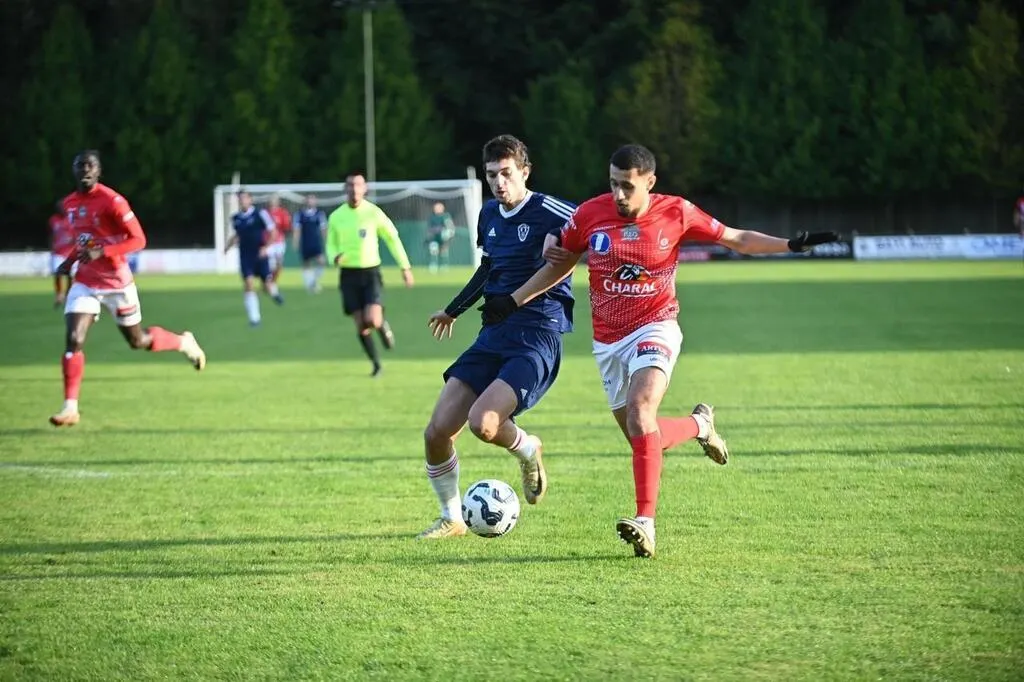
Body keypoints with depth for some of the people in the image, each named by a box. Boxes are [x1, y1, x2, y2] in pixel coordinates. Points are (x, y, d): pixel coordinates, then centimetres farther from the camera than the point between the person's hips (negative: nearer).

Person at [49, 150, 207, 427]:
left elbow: (138, 240, -19)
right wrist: (70, 261, 5)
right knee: (73, 341, -13)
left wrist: (101, 252, -30)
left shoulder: (112, 201, -18)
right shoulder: (70, 203, 4)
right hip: (85, 283, 5)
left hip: (116, 282, -5)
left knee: (137, 341, 11)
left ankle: (184, 343, 41)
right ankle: (70, 407, -11)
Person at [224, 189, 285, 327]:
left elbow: (272, 232, -5)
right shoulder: (236, 218, 4)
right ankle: (254, 318, -6)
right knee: (249, 285, -11)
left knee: (267, 287, 0)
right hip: (245, 257, 3)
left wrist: (266, 247, -17)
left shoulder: (260, 214, -9)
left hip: (260, 255, -3)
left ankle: (274, 291, 39)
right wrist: (228, 245, 5)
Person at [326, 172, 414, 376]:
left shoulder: (374, 212, -4)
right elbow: (331, 244, 13)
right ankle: (376, 363, 18)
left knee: (372, 320, -19)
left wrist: (405, 267, 5)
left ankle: (384, 327, 18)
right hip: (348, 274, 2)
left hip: (371, 272, -2)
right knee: (360, 325, -1)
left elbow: (392, 238, 5)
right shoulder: (336, 216, 2)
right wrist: (334, 258, -11)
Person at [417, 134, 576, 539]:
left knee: (482, 423, -27)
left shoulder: (548, 213, -9)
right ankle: (451, 518, 18)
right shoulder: (489, 215, 13)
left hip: (537, 335, -7)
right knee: (437, 432, -3)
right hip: (493, 336, 7)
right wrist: (453, 311, 43)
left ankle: (528, 450, 8)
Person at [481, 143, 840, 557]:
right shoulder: (589, 215, -5)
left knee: (640, 410, -28)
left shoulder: (676, 213, -9)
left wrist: (792, 245, -10)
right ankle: (699, 425, 40)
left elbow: (736, 239, 1)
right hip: (608, 341, 4)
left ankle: (646, 523, -31)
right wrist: (513, 301, 10)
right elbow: (559, 263, 12)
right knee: (640, 437, 6)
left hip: (655, 328, -4)